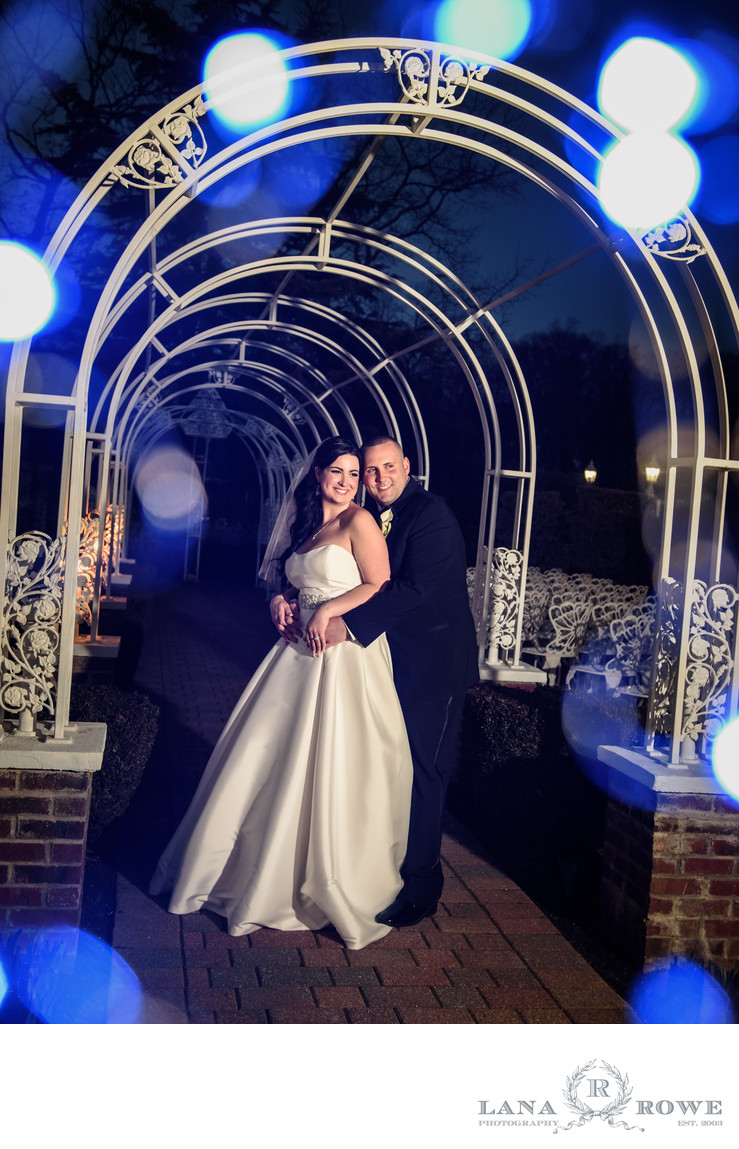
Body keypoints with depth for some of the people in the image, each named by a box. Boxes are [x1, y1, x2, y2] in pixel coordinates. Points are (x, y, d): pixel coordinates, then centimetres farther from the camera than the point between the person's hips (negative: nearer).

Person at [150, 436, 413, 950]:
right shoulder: (308, 524, 15)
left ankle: (331, 889, 16)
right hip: (301, 650, 8)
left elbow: (380, 587, -13)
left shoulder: (360, 522, -7)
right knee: (264, 758, 10)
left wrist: (326, 611, -14)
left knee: (324, 773, -2)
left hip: (343, 657, -7)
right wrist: (283, 600, 4)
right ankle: (245, 869, 28)